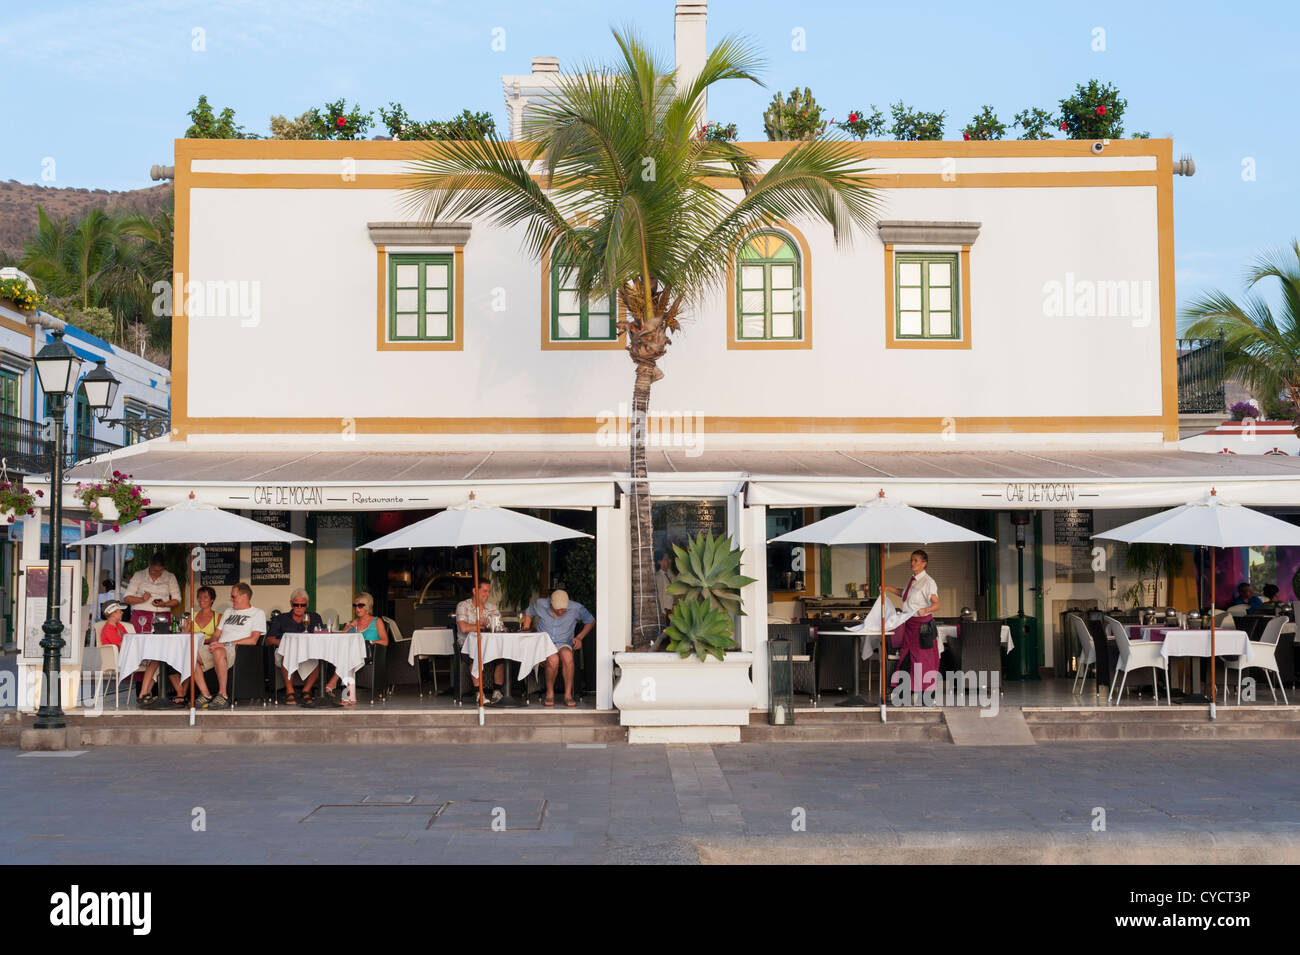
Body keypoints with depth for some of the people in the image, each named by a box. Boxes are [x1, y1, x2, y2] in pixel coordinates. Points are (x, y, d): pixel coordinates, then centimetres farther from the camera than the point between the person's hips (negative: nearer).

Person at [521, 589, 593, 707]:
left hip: (564, 645, 0)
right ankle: (550, 693, -15)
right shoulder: (540, 605, -3)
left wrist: (579, 637, -1)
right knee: (553, 659, -38)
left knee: (566, 655, -40)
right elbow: (528, 613, 19)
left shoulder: (576, 608, -6)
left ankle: (568, 695, -31)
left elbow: (591, 621, 12)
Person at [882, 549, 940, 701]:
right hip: (909, 622, 8)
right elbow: (905, 595, 30)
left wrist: (925, 610, -40)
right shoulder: (913, 579, 12)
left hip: (921, 622, -8)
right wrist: (890, 589, 20)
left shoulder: (927, 582, -15)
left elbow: (936, 604, -22)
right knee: (906, 656, 11)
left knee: (922, 658, -3)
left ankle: (926, 692, 5)